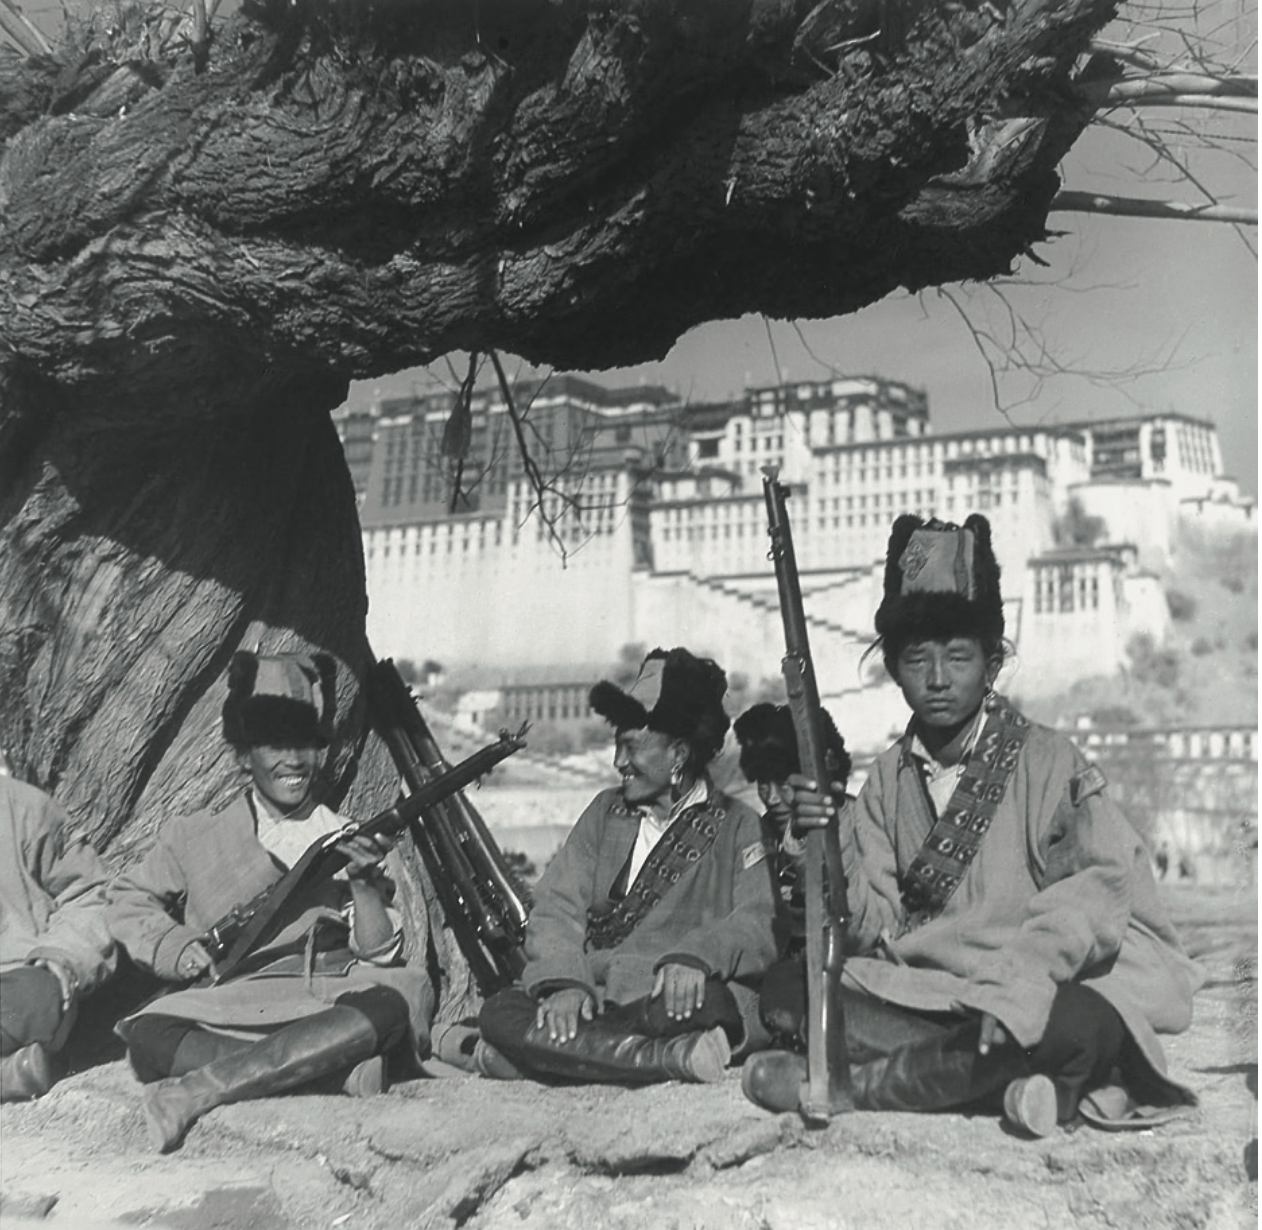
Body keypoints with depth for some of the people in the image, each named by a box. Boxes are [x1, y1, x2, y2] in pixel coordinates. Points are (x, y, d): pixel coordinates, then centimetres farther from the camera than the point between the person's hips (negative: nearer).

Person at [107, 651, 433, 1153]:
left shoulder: (345, 841, 12)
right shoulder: (196, 837, 13)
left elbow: (377, 957, 6)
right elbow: (129, 900, 21)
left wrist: (365, 883, -13)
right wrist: (176, 945, 2)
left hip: (322, 1009, 1)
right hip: (223, 1011, 0)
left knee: (394, 1001, -32)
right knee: (147, 1037, -31)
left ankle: (193, 1090, -35)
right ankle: (337, 1069, -32)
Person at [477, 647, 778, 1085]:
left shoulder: (737, 826, 8)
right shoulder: (605, 811, 18)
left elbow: (759, 922, -7)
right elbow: (557, 907, 7)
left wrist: (695, 957, -28)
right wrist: (564, 981, -13)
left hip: (675, 1005, -4)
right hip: (596, 996, 4)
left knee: (711, 1006, -37)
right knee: (499, 1013, -24)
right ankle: (673, 1057, -31)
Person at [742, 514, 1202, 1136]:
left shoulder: (1046, 760, -5)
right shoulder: (889, 779, 7)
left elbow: (1097, 896, -18)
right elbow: (871, 930, 0)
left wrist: (1019, 982, -34)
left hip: (1054, 984, -3)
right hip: (934, 987, 3)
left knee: (1081, 1028, -37)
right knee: (788, 994, -16)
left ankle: (862, 1080, -17)